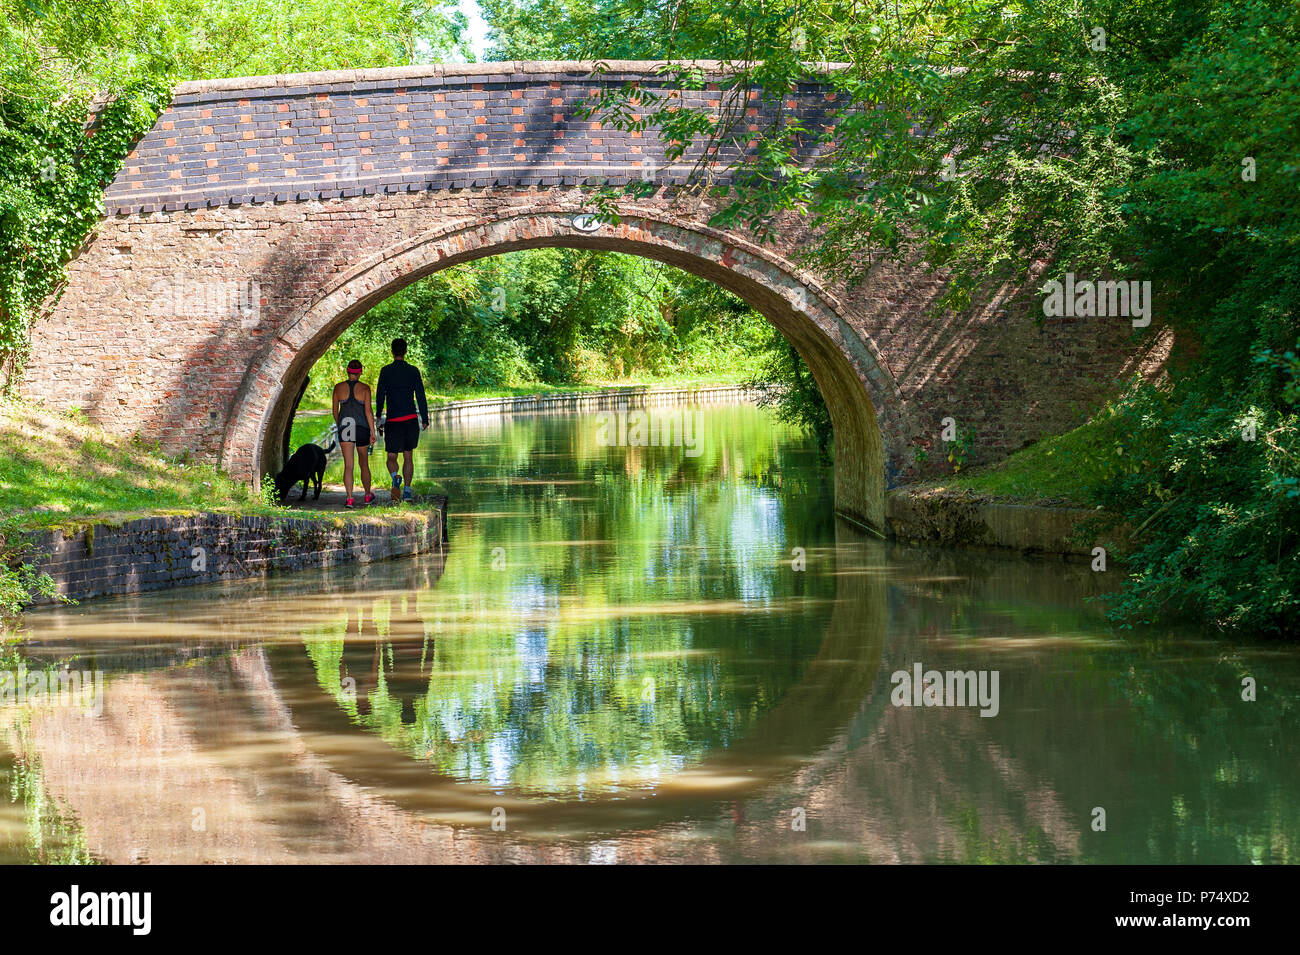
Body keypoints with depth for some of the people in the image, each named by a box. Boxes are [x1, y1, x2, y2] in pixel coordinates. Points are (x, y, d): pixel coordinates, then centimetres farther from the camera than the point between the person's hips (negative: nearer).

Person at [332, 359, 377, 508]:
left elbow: (335, 411, 8)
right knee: (364, 463, 18)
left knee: (348, 466, -3)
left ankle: (350, 498, -16)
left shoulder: (338, 387, 1)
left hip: (345, 427, 0)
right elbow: (368, 411, -9)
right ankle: (368, 495, 31)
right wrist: (373, 432, -6)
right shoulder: (364, 388, -4)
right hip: (362, 428, 0)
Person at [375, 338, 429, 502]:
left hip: (393, 421, -2)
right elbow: (421, 396, 1)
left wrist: (378, 417, 7)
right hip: (411, 419, 2)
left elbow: (380, 395, -2)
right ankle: (407, 490, 9)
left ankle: (395, 478, -27)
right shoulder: (413, 371, 2)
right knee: (408, 456, 13)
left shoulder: (385, 371, -2)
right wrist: (425, 419, 5)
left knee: (391, 457, 4)